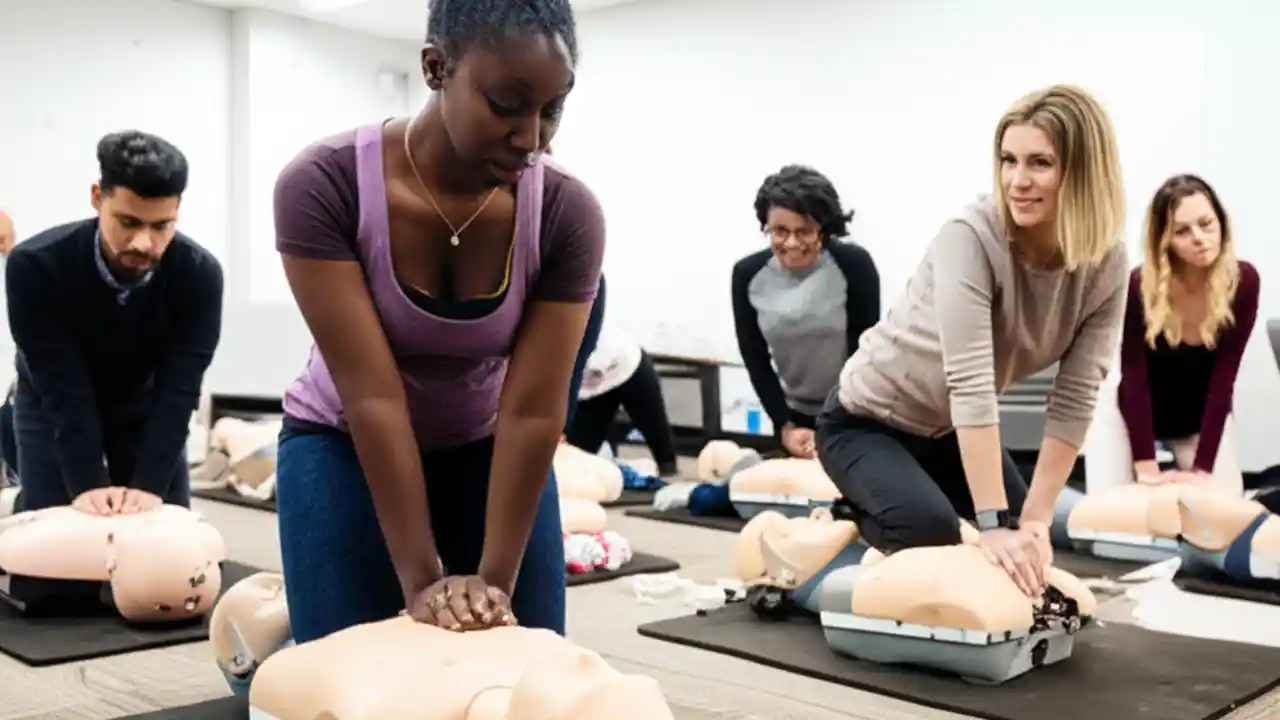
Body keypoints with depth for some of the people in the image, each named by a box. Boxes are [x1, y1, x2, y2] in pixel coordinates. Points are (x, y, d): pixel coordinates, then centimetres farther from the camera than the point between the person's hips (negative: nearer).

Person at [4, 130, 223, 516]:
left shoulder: (199, 275, -29)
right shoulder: (35, 266, -32)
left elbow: (178, 390, -29)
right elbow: (63, 389, -31)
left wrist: (150, 484, -38)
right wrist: (87, 483, -38)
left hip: (147, 403, 1)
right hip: (52, 405, -1)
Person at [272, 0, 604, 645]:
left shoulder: (567, 212, -23)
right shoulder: (324, 185, -28)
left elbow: (532, 411, -23)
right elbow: (372, 397, -30)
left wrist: (496, 580, -24)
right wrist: (421, 581, -29)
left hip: (491, 452, 2)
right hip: (345, 447, -1)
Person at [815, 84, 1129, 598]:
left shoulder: (1106, 266, -14)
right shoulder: (971, 237, -30)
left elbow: (1073, 401, -14)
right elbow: (970, 386, -36)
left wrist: (1034, 521, -18)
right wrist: (994, 525, -39)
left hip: (951, 433, 6)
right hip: (868, 422, -6)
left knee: (1030, 556, 7)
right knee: (932, 529, -30)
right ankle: (855, 524, 3)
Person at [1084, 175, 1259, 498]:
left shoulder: (1243, 282, -22)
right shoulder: (1139, 286, -29)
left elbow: (1222, 381, -22)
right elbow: (1135, 382, -24)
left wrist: (1201, 469, -25)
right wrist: (1147, 469, -27)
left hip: (1204, 417, 2)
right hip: (1130, 412, -2)